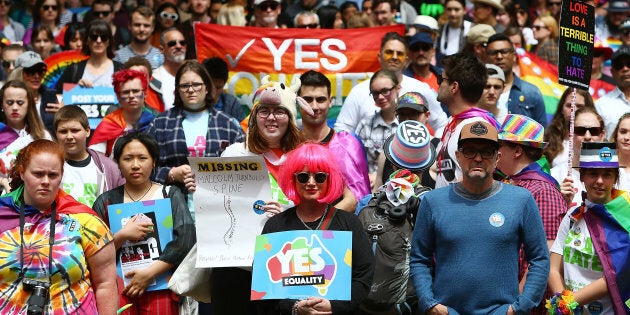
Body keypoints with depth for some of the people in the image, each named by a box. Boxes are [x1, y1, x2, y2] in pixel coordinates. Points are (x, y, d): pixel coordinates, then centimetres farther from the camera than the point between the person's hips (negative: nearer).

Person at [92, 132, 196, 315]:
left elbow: (185, 239, -6)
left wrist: (149, 273, -12)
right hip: (118, 289, 1)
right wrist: (122, 236, -13)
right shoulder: (106, 202, 10)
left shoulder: (170, 195, 7)